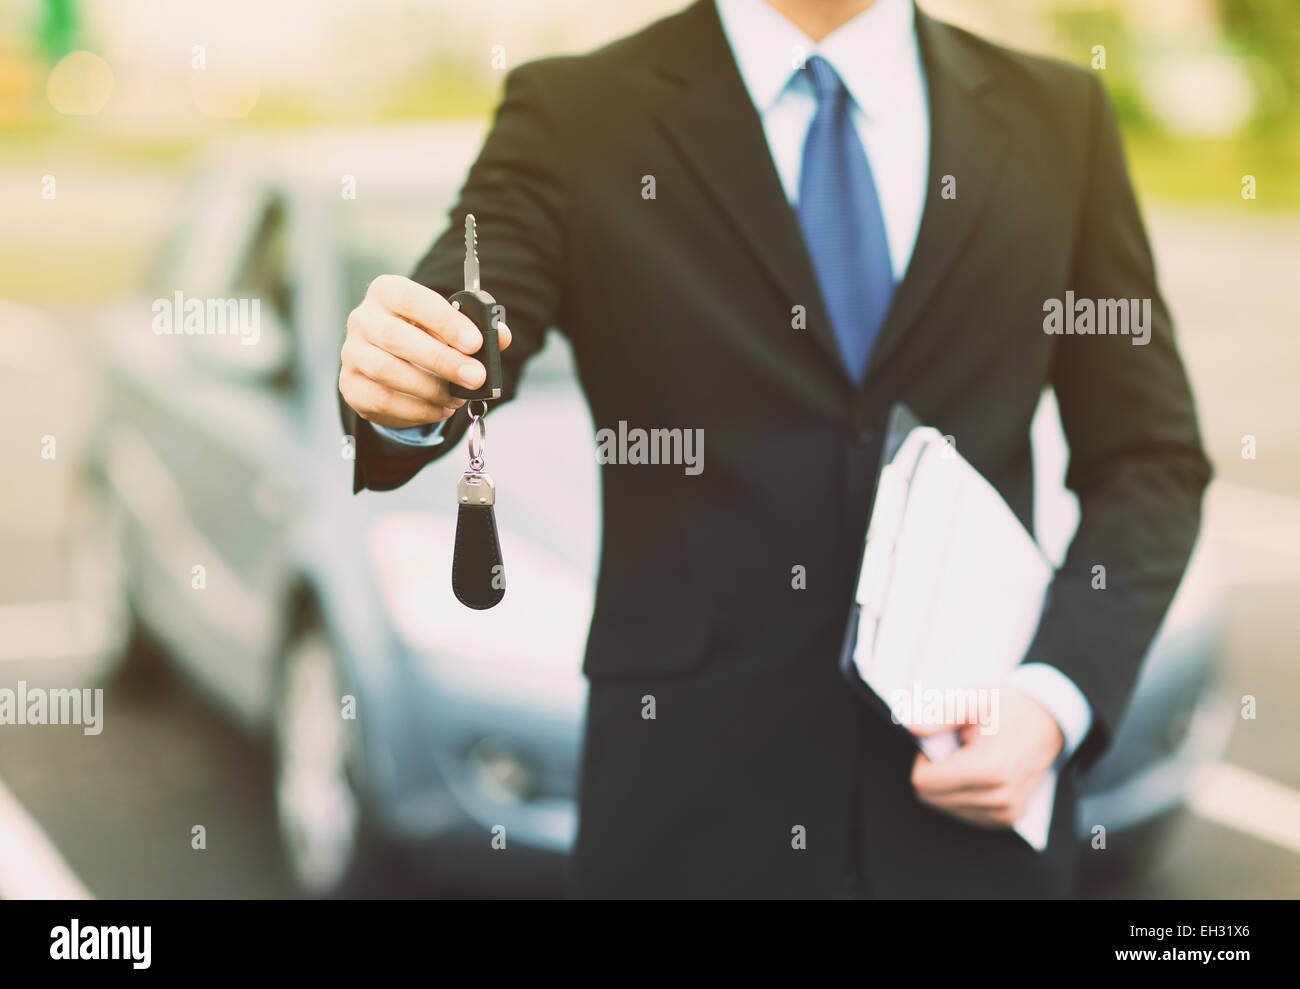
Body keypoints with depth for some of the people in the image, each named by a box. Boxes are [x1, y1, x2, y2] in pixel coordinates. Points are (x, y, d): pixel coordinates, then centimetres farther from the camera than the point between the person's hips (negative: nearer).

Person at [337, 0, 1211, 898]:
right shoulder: (572, 116, -1)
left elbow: (1149, 459, 6)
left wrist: (1057, 698, -8)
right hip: (694, 806, -1)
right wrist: (403, 393, -39)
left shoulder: (1060, 118, 5)